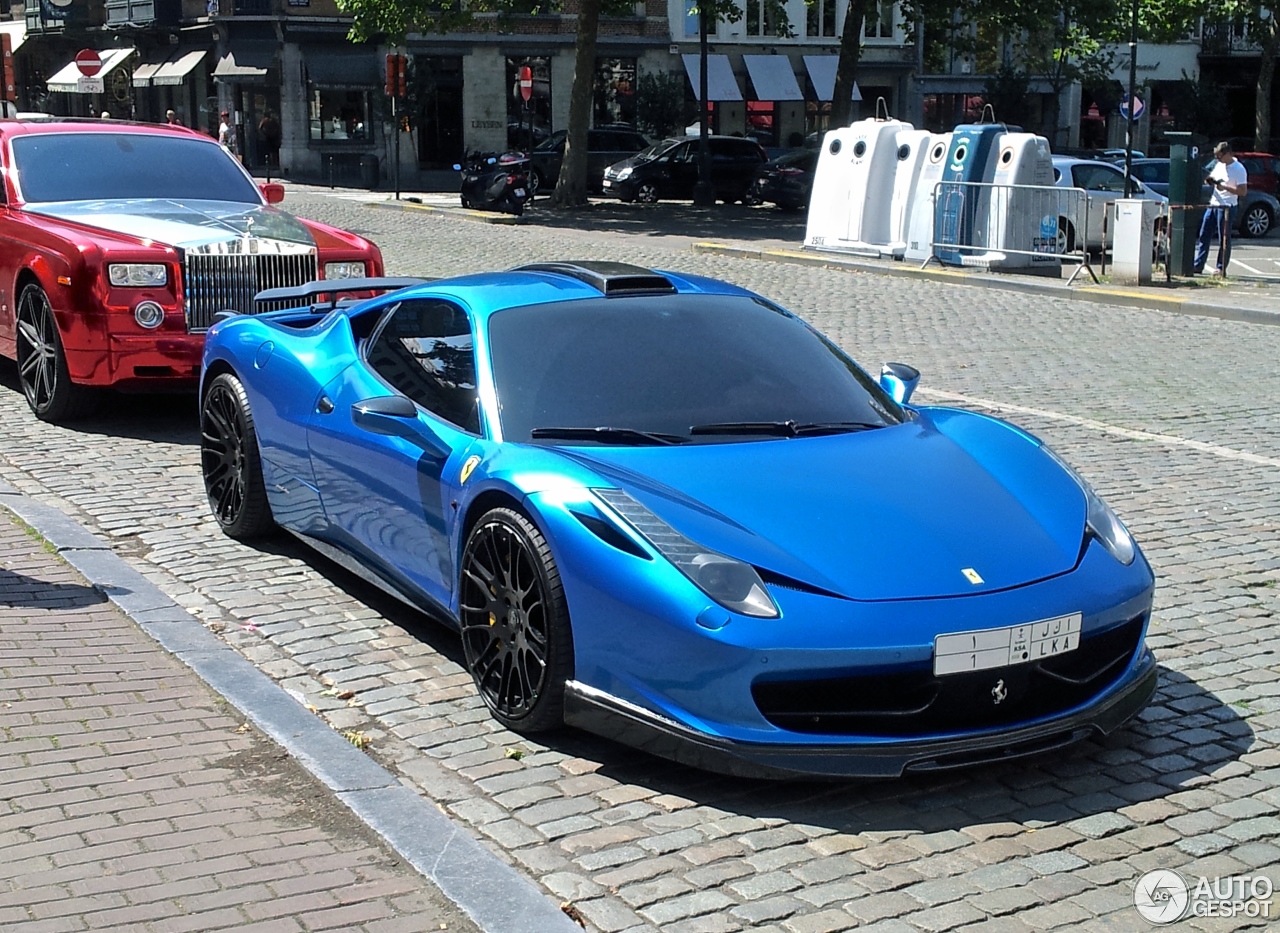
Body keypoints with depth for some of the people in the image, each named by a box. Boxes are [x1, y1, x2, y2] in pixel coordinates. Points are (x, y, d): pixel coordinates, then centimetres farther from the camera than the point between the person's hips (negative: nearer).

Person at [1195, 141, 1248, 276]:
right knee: (1204, 236, 6)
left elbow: (1243, 192, -15)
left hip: (1227, 208, -8)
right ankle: (1198, 265, 9)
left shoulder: (1239, 169, -11)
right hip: (1213, 204, 8)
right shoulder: (1219, 165, 10)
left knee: (1224, 239, -1)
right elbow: (1212, 177, 25)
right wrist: (1209, 180, 0)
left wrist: (1224, 187, -21)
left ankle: (1221, 269, 5)